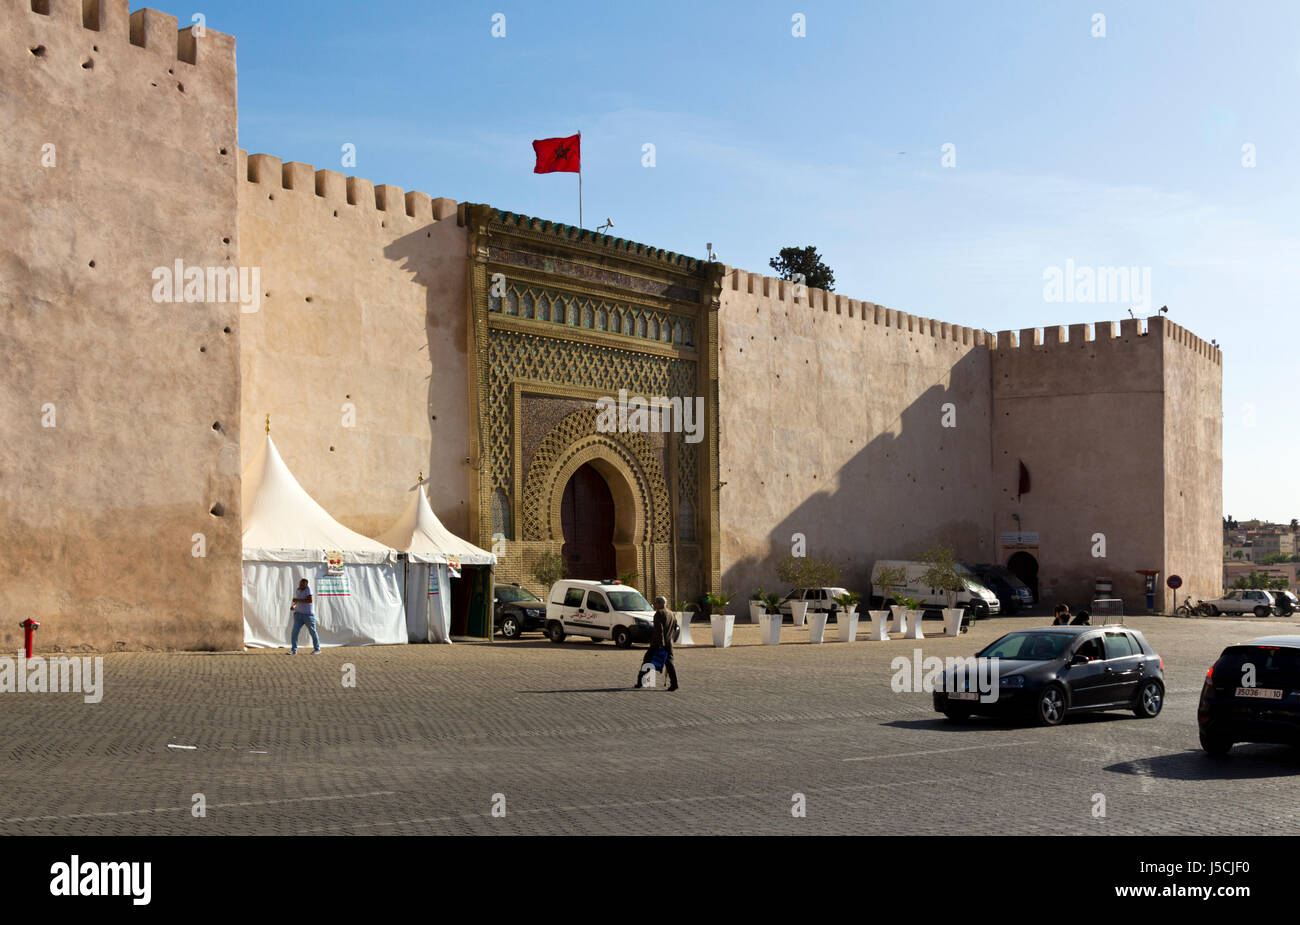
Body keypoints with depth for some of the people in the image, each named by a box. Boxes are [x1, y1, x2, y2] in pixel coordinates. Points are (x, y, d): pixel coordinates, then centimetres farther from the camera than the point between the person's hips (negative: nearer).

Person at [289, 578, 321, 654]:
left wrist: (298, 600, -21)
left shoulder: (307, 588, -11)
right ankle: (294, 650, -7)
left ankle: (317, 649, 18)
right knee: (295, 631, -8)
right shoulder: (297, 591, 8)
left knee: (312, 631, 4)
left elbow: (310, 600, -22)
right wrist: (294, 606, 6)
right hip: (298, 614, 5)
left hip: (308, 614, -5)